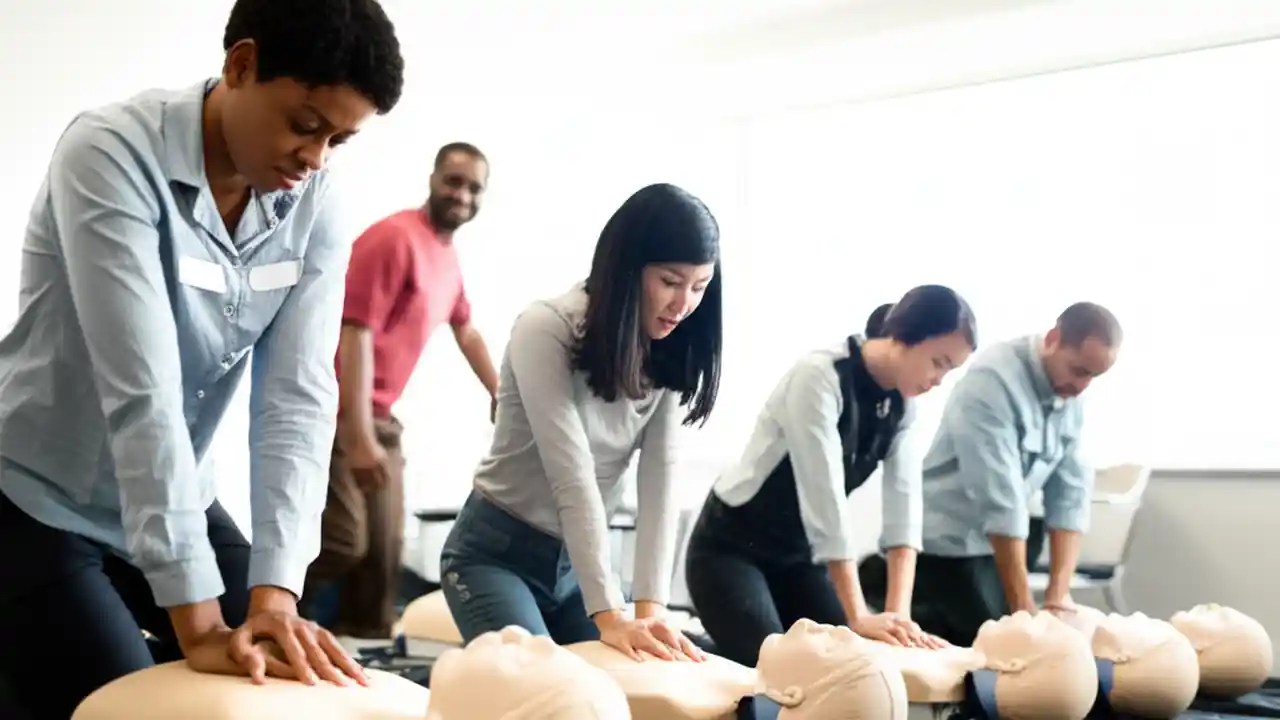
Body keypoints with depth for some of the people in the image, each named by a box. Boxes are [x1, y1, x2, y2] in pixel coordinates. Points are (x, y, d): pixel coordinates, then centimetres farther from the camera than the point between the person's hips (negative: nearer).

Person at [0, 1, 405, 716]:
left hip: (177, 501, 6)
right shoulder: (113, 154, -26)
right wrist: (196, 619, -36)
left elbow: (298, 398, -16)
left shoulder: (314, 207, -9)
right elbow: (140, 391, -33)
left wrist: (276, 593, -28)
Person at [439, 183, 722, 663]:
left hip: (581, 559, 6)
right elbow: (573, 479, -28)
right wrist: (609, 615, -33)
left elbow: (660, 479, -13)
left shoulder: (669, 356, -4)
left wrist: (651, 609, -23)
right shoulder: (545, 330, -22)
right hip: (498, 553, -6)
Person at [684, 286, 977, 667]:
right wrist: (858, 617, -34)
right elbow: (824, 497, -32)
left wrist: (901, 614, -23)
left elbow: (904, 506, -11)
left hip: (800, 553, 7)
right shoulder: (819, 377, -26)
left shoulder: (904, 403, -3)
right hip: (731, 547, -7)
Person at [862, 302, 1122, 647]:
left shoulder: (1070, 394, -1)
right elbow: (999, 502, -27)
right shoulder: (992, 380, -25)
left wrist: (1060, 592, -13)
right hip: (948, 540, -7)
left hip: (997, 541, 8)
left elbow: (1071, 493, -4)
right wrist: (1024, 610, -26)